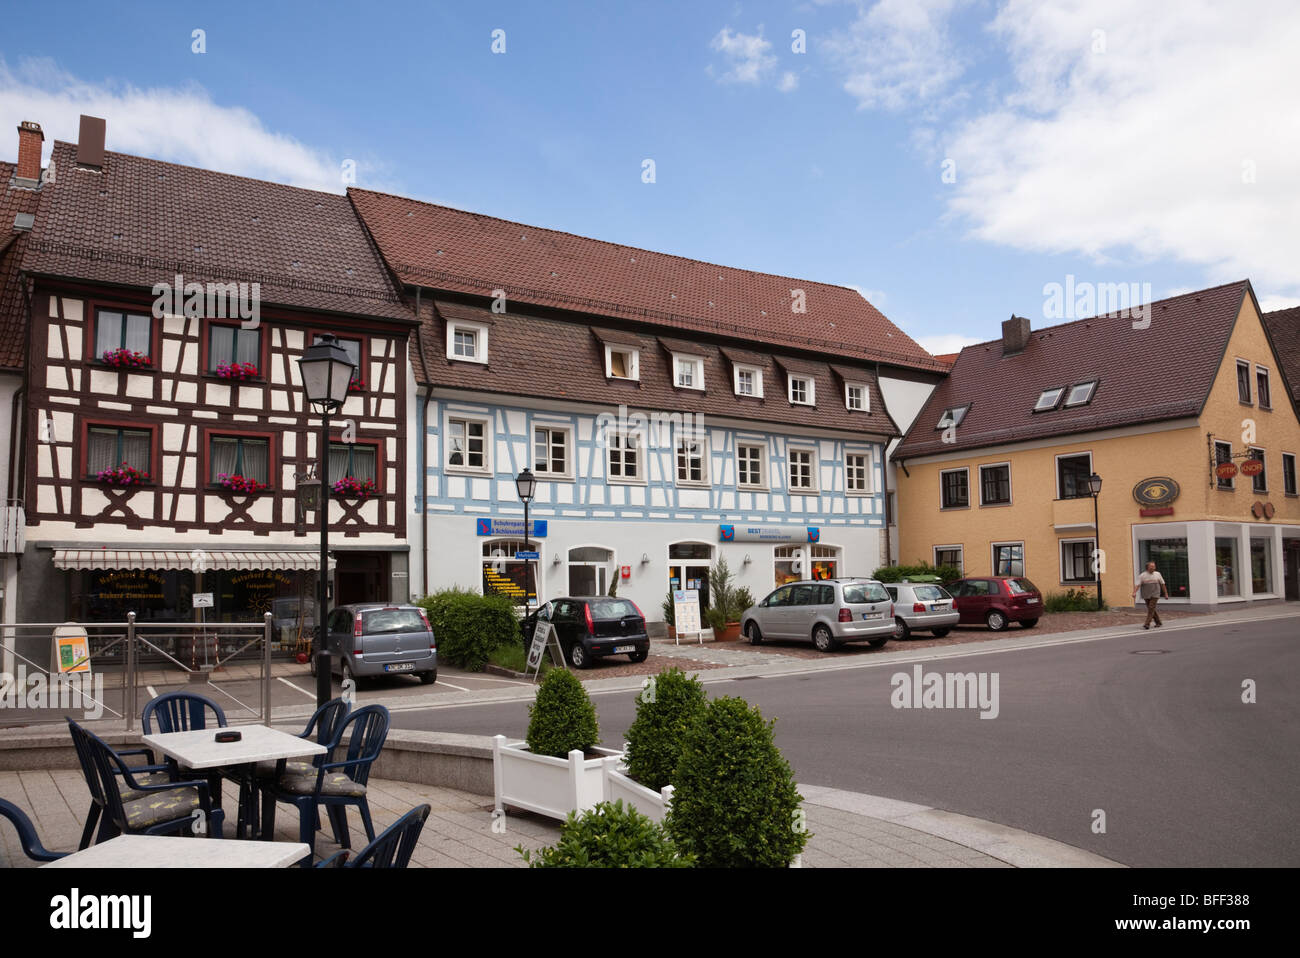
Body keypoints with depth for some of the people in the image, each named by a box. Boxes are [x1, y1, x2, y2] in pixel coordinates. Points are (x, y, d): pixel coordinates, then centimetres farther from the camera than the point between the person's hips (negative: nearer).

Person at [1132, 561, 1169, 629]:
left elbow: (1163, 584, 11)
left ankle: (1147, 624, -17)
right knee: (1151, 610, 8)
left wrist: (1166, 594, 11)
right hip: (1146, 596, 2)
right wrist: (1134, 592, -26)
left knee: (1151, 608, -14)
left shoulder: (1157, 574, 4)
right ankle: (1158, 622, 25)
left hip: (1155, 595, -2)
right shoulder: (1142, 576, -1)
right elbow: (1137, 585, -10)